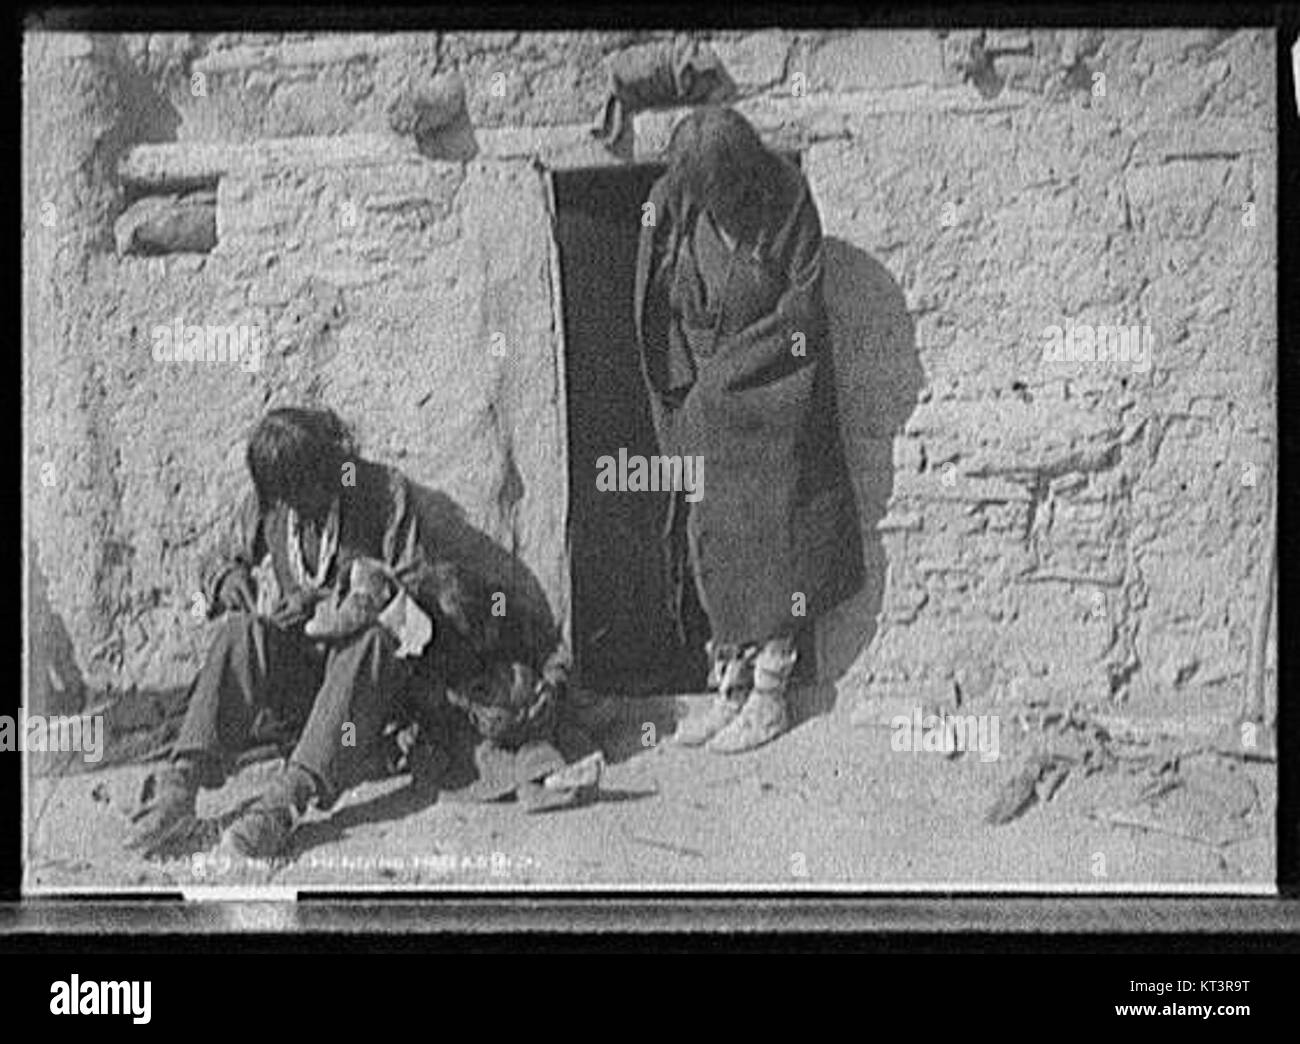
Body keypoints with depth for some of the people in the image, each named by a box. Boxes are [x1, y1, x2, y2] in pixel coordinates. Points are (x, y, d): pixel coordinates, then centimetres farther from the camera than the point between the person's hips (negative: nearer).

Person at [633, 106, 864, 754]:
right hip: (702, 405, 4)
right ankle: (729, 688, 12)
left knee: (774, 543, -1)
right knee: (710, 542, 4)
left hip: (773, 402, -3)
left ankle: (770, 695, 7)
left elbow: (801, 311, -12)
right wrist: (681, 389, -3)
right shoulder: (669, 207, -5)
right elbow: (660, 315, 2)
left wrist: (725, 370, -11)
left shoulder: (787, 202, -14)